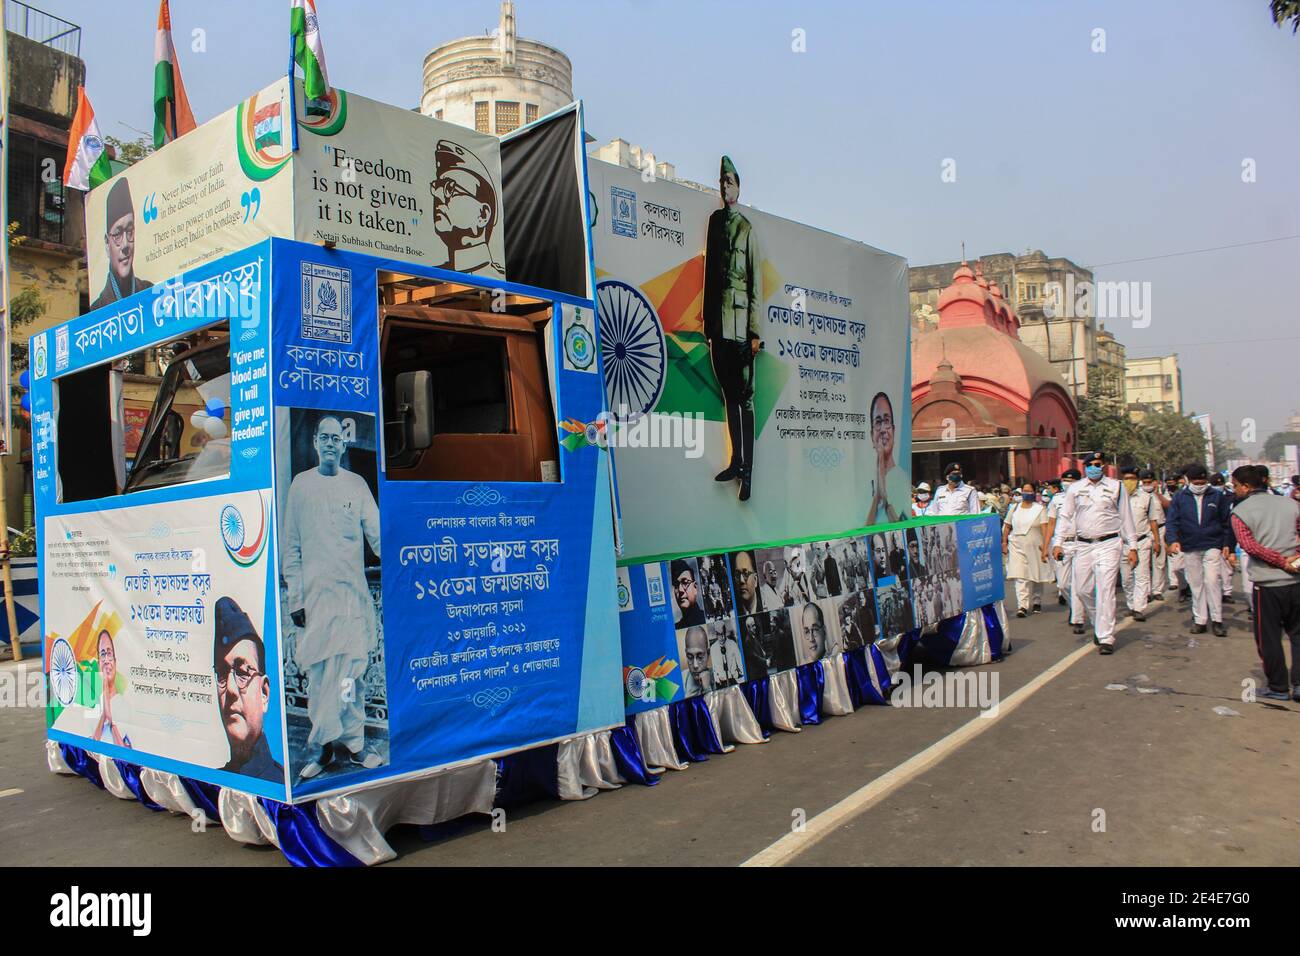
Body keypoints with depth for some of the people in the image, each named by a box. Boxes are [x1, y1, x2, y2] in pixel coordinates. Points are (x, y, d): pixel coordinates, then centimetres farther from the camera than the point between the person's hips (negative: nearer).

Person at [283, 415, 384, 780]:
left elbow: (377, 534, 3)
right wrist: (295, 597, 2)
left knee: (349, 670, 0)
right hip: (315, 592, 0)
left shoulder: (356, 484, 8)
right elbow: (291, 547, 7)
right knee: (318, 671, 1)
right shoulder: (300, 484, 7)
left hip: (353, 590, 0)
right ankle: (324, 746, 9)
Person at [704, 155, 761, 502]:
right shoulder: (714, 221, 16)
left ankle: (748, 470, -3)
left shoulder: (747, 228, -1)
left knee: (745, 397, -5)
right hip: (718, 323, 6)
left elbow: (756, 285, -4)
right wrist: (707, 321, 15)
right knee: (729, 395, 10)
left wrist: (755, 332, -9)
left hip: (740, 323, -6)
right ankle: (736, 461, 18)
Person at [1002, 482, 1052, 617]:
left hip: (1035, 547, -1)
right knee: (1020, 577, -10)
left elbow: (1045, 529, -8)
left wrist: (1045, 547, -16)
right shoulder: (1014, 509, 8)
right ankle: (1022, 606, -14)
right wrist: (1004, 543, 5)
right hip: (1017, 547, 1)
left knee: (1036, 576, 10)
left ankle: (1036, 602, 28)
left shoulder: (1040, 508, 0)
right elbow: (1007, 527, 13)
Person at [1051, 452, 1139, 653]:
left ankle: (1106, 638, -6)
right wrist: (1058, 542, 1)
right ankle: (1099, 623, 31)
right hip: (1083, 545, 3)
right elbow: (1064, 516, 9)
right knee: (1082, 589, 6)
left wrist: (1132, 547, 5)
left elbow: (1126, 518, 7)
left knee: (1105, 591, -9)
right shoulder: (1075, 488, 8)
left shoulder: (1116, 487, 4)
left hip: (1108, 544, -3)